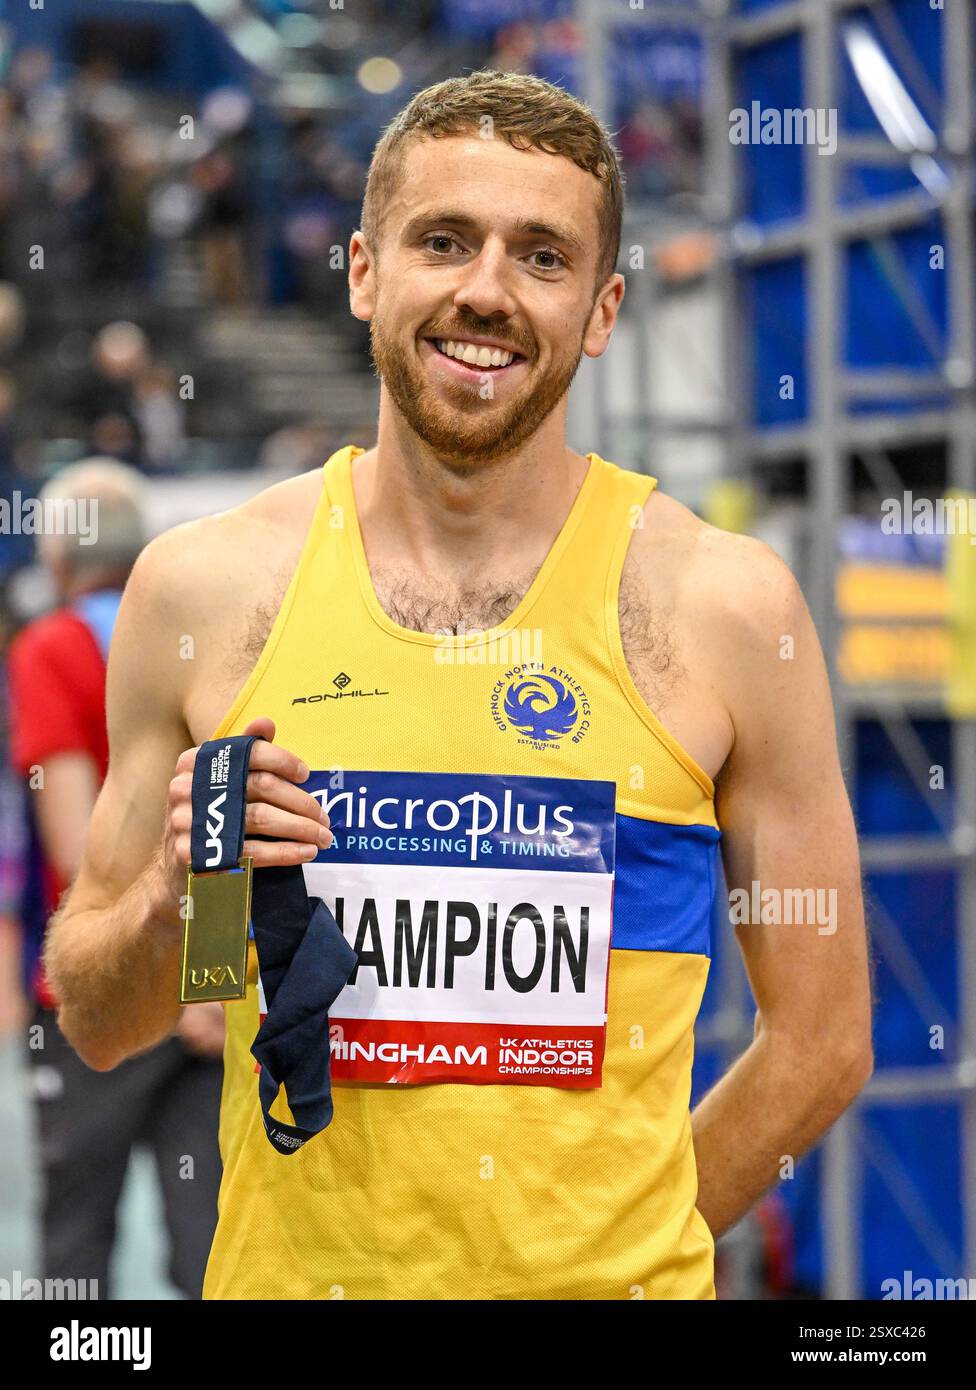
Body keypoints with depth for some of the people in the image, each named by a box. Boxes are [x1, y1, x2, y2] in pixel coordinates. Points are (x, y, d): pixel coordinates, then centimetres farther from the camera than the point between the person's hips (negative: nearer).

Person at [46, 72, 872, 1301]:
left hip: (606, 1280, -1)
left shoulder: (725, 606, -8)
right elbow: (95, 1022, 4)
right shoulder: (202, 587, -4)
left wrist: (614, 1250, -4)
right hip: (281, 1271, 2)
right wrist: (171, 900, -14)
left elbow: (822, 1041, -1)